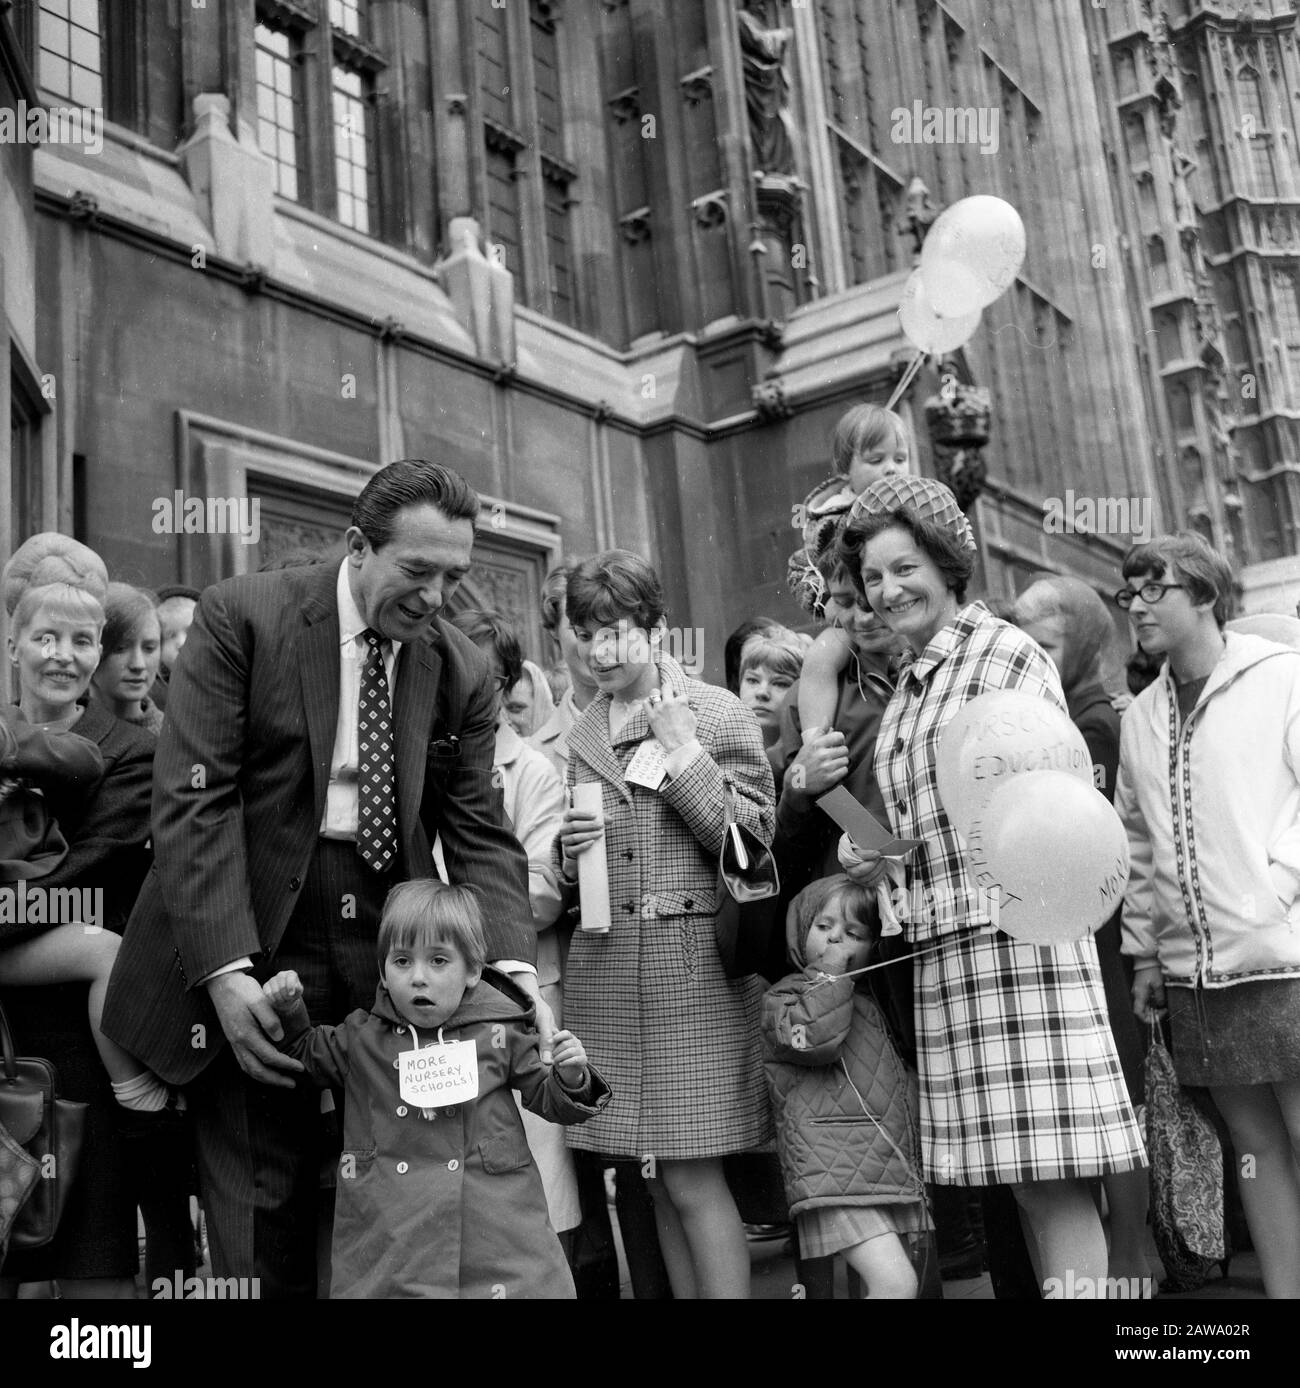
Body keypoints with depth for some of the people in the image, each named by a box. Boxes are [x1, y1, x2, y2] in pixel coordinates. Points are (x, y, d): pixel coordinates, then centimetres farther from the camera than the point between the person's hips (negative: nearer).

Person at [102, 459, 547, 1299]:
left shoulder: (464, 673, 5)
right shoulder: (241, 616, -6)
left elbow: (480, 835, 3)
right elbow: (193, 798, -11)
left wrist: (515, 968, -13)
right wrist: (225, 970, -21)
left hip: (392, 947, 3)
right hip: (254, 940, -3)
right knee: (265, 1216, 4)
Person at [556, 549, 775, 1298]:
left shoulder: (719, 714, -1)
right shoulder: (582, 734, 12)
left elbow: (755, 841, -6)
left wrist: (684, 751, -12)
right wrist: (571, 851, -3)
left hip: (697, 962, -4)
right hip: (607, 966, 5)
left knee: (693, 1179, -4)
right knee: (659, 1181, 10)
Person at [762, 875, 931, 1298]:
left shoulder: (875, 1001, 21)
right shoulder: (784, 997, -1)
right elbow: (812, 1038, -24)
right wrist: (831, 974, -11)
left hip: (890, 1171, 8)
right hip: (836, 1176, -8)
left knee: (877, 1285, 13)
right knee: (897, 1283, -19)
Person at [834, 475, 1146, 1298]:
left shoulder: (1002, 650, -2)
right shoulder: (907, 689, 19)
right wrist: (870, 855, 4)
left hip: (1014, 928, -7)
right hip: (941, 945, 7)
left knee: (1052, 1177, -5)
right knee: (1018, 1172, 10)